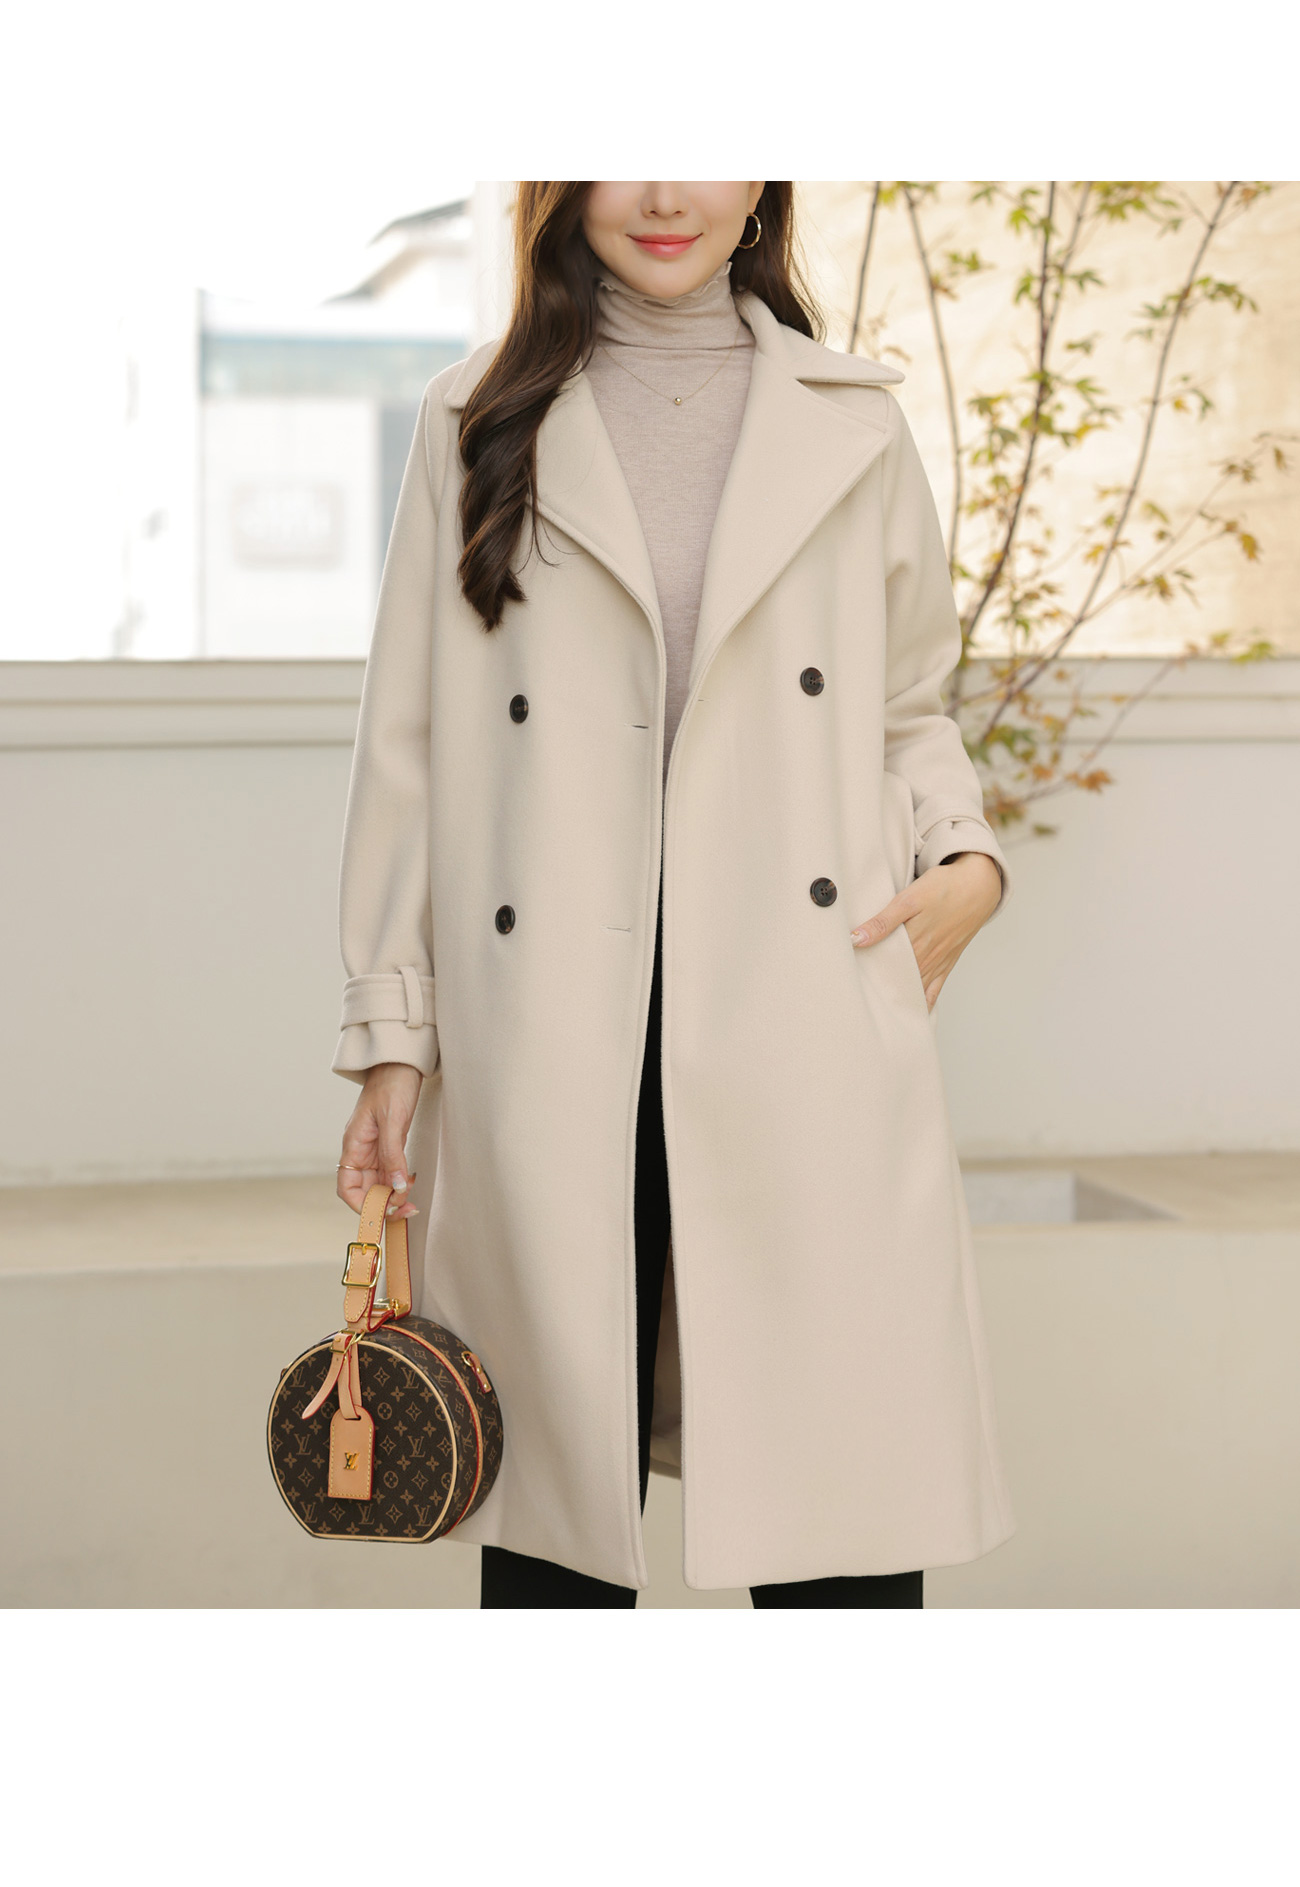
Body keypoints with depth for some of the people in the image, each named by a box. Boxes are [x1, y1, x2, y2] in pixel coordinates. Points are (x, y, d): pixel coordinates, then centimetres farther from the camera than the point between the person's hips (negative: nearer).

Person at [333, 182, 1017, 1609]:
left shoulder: (852, 424, 12)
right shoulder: (479, 424, 10)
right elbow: (409, 745, 9)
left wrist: (966, 862, -1)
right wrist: (391, 1035, 4)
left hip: (802, 1036, 0)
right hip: (554, 1054, 0)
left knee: (844, 1531, -1)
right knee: (558, 1524, 6)